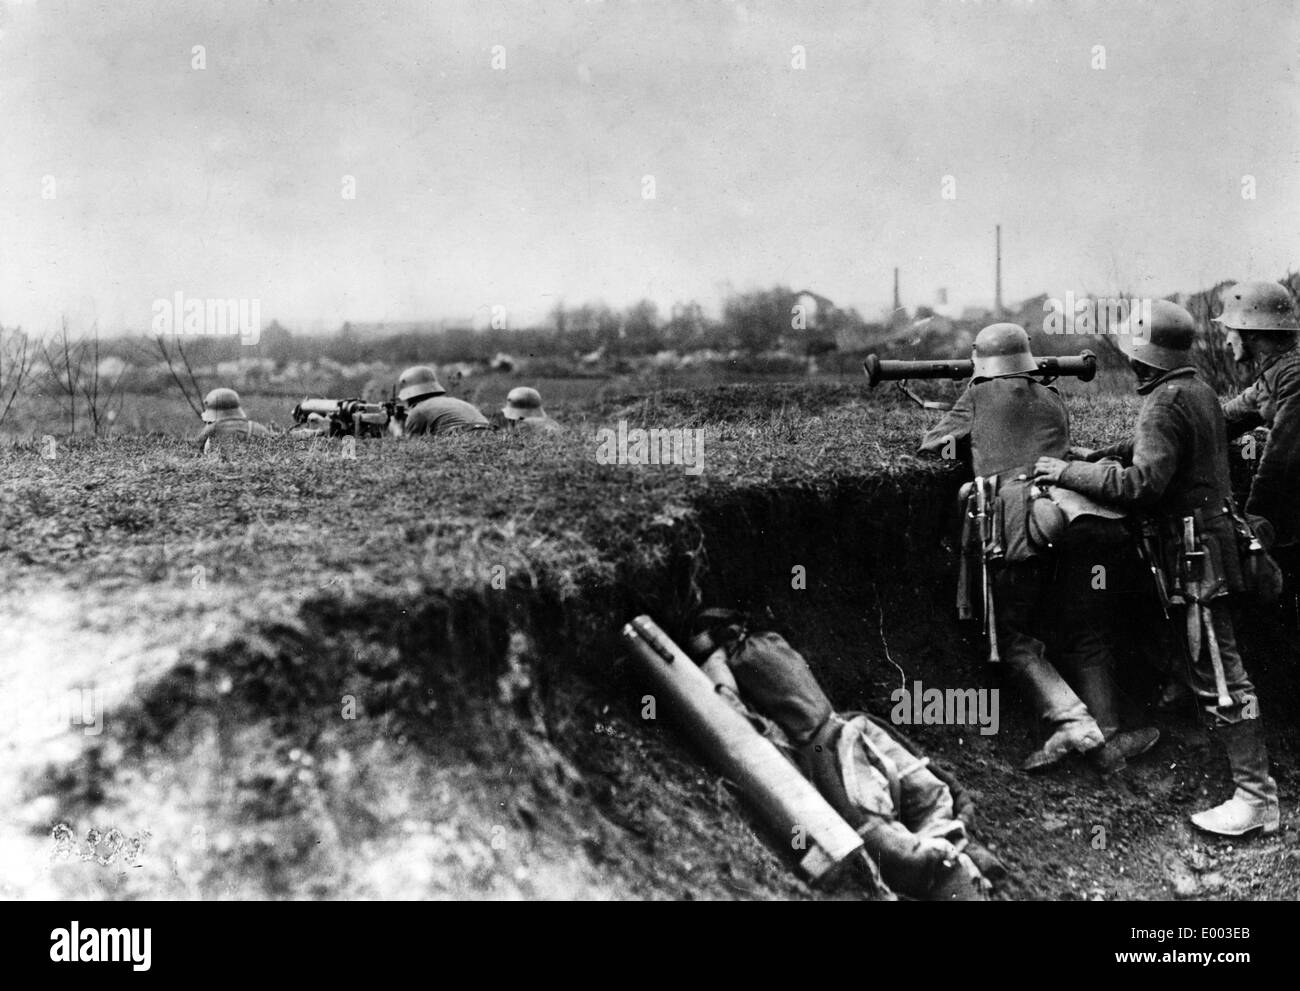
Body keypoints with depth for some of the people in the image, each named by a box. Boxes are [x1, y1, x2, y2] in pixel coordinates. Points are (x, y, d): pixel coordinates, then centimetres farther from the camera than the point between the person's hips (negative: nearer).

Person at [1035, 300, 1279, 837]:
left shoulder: (1166, 403, -18)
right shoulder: (1198, 389, 14)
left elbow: (1142, 483, -25)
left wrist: (1069, 471, -18)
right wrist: (1104, 454, 13)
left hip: (1197, 552, -10)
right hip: (1211, 537, 10)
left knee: (1219, 675, -9)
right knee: (1212, 667, 19)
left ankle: (1256, 798, -8)